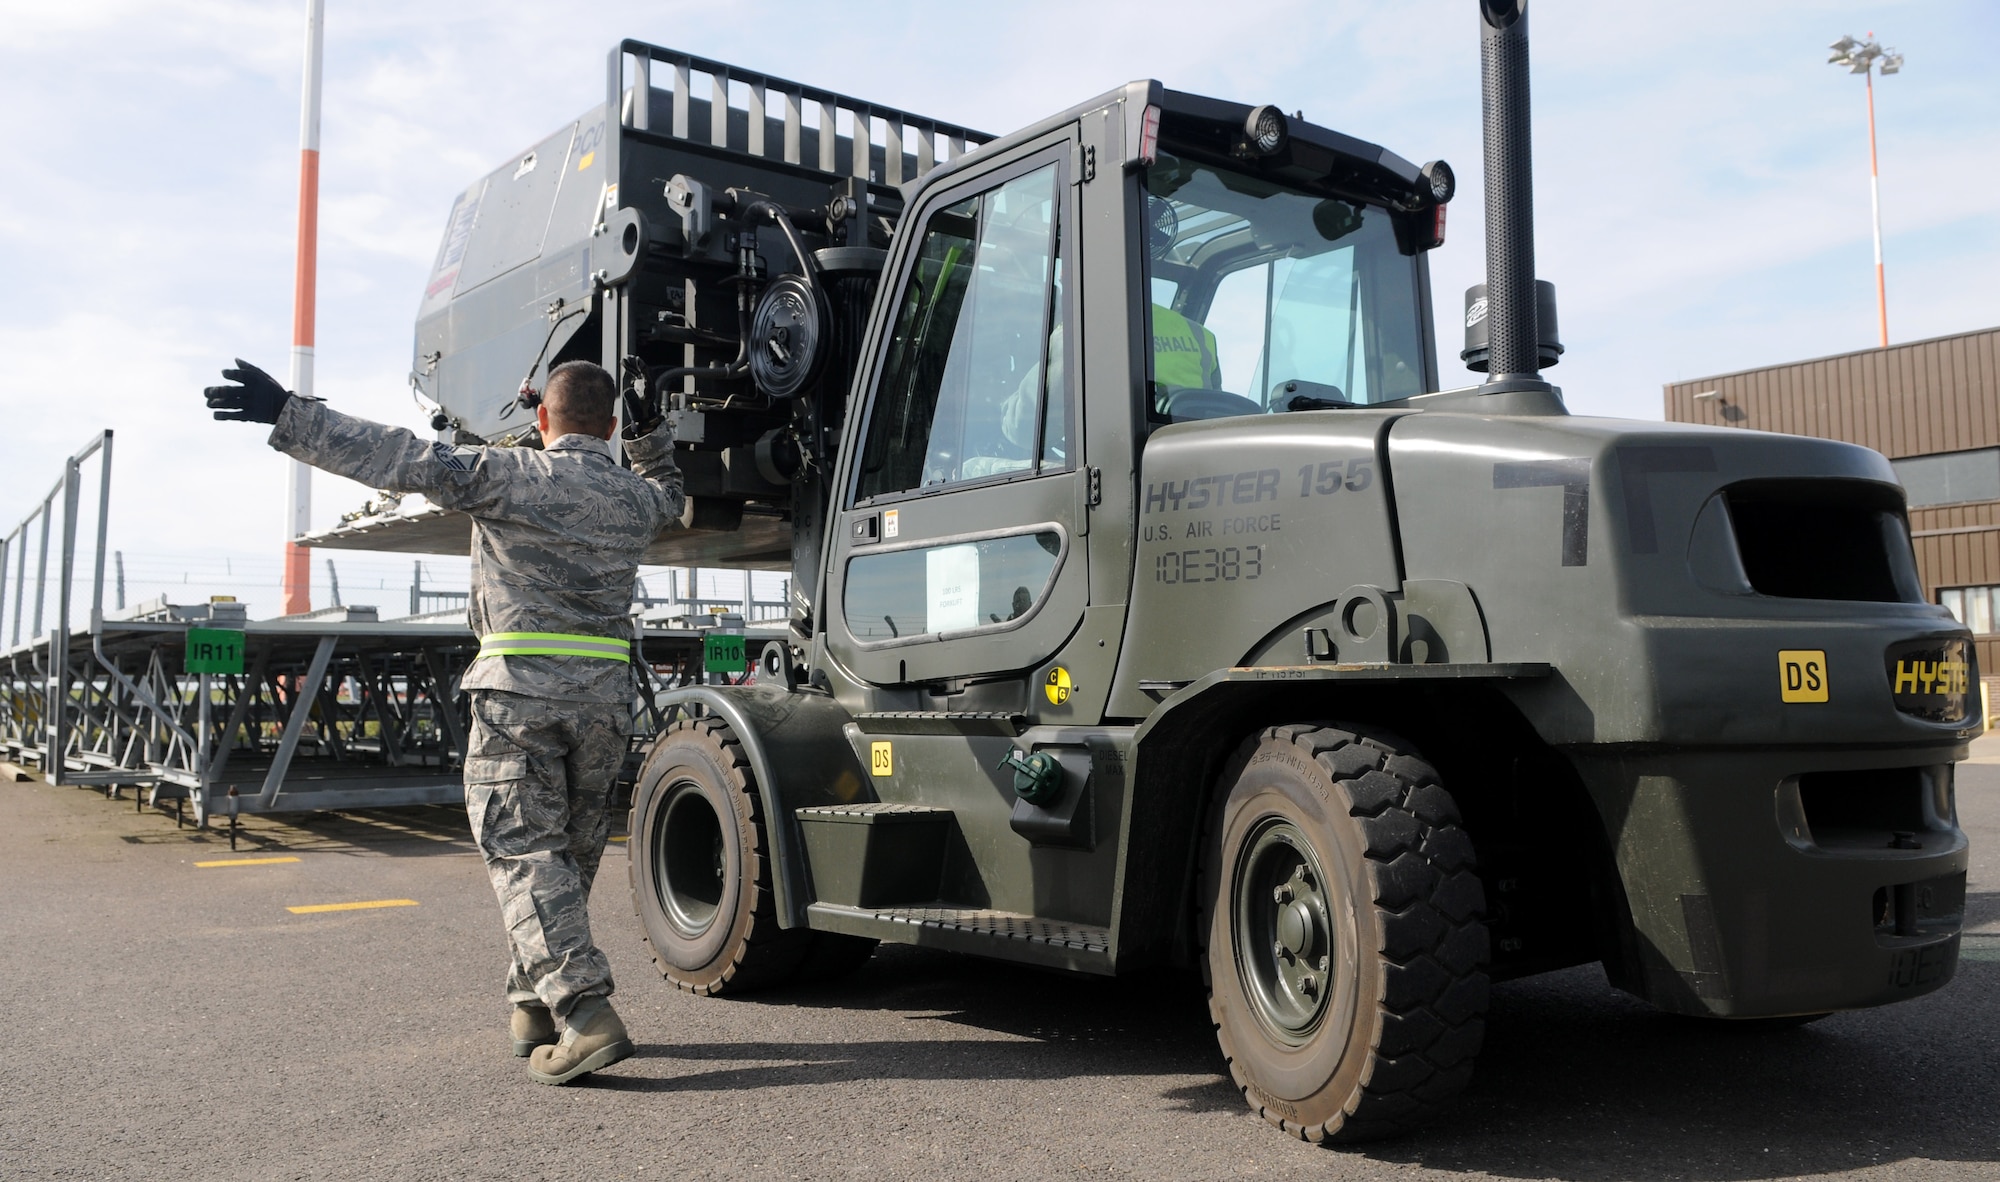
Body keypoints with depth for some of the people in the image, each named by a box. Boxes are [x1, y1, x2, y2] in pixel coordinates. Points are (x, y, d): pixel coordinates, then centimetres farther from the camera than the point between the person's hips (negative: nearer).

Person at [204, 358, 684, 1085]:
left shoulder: (509, 475, -5)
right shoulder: (637, 497, 12)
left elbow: (400, 460, -10)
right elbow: (668, 498, 37)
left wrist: (290, 418, -7)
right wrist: (651, 436, 39)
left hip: (519, 690, -5)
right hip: (605, 698, 5)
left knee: (523, 853, -5)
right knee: (571, 855, 15)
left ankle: (585, 1010, -17)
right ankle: (534, 1003, 25)